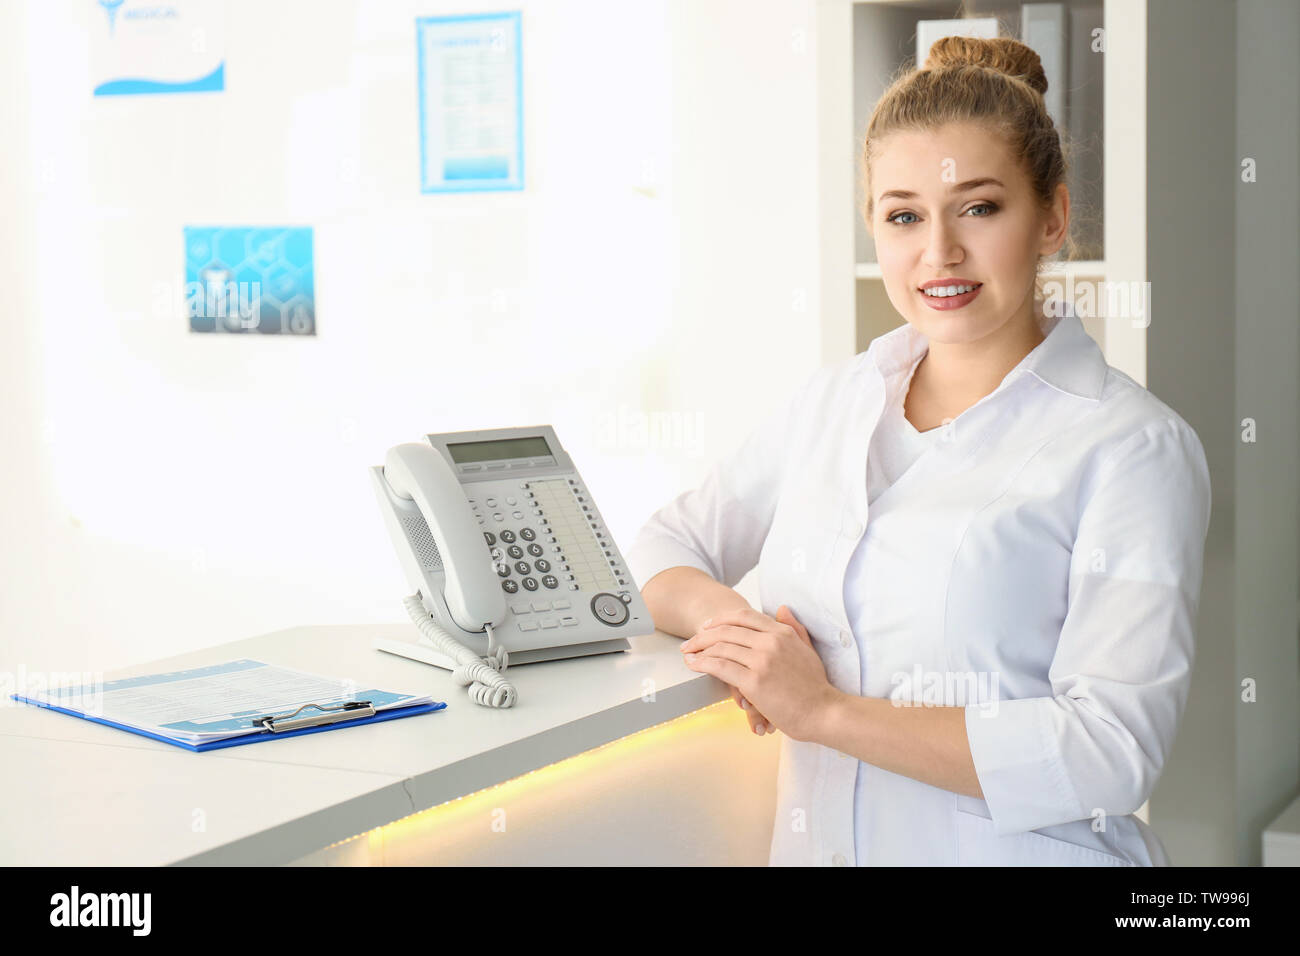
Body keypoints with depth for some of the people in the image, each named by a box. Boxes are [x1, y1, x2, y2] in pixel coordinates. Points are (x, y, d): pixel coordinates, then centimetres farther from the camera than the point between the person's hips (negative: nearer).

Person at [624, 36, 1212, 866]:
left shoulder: (1134, 448, -5)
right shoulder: (831, 402, 10)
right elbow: (666, 547, 17)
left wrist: (826, 710, -15)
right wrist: (731, 621, -4)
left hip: (1014, 852, -4)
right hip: (815, 844, 5)